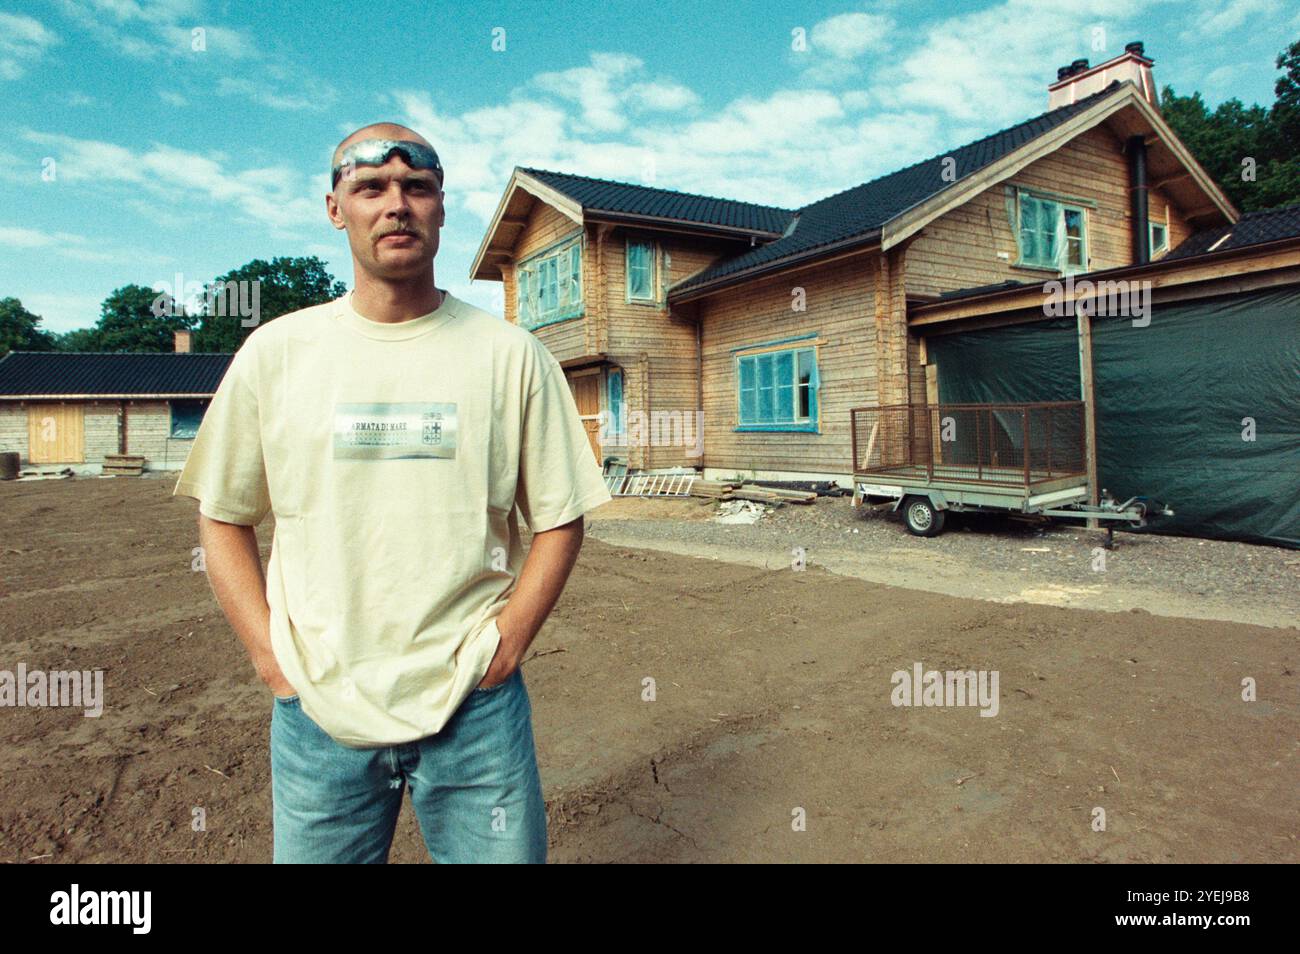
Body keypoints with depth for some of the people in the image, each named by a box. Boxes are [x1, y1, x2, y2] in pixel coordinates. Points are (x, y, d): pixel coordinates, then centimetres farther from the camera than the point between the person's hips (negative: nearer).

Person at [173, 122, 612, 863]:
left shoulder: (513, 356, -1)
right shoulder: (276, 352, 2)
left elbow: (560, 521, 1)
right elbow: (224, 519, 8)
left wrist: (503, 648, -6)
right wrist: (271, 656, -1)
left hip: (475, 708, -1)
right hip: (316, 708, 2)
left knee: (505, 852, 9)